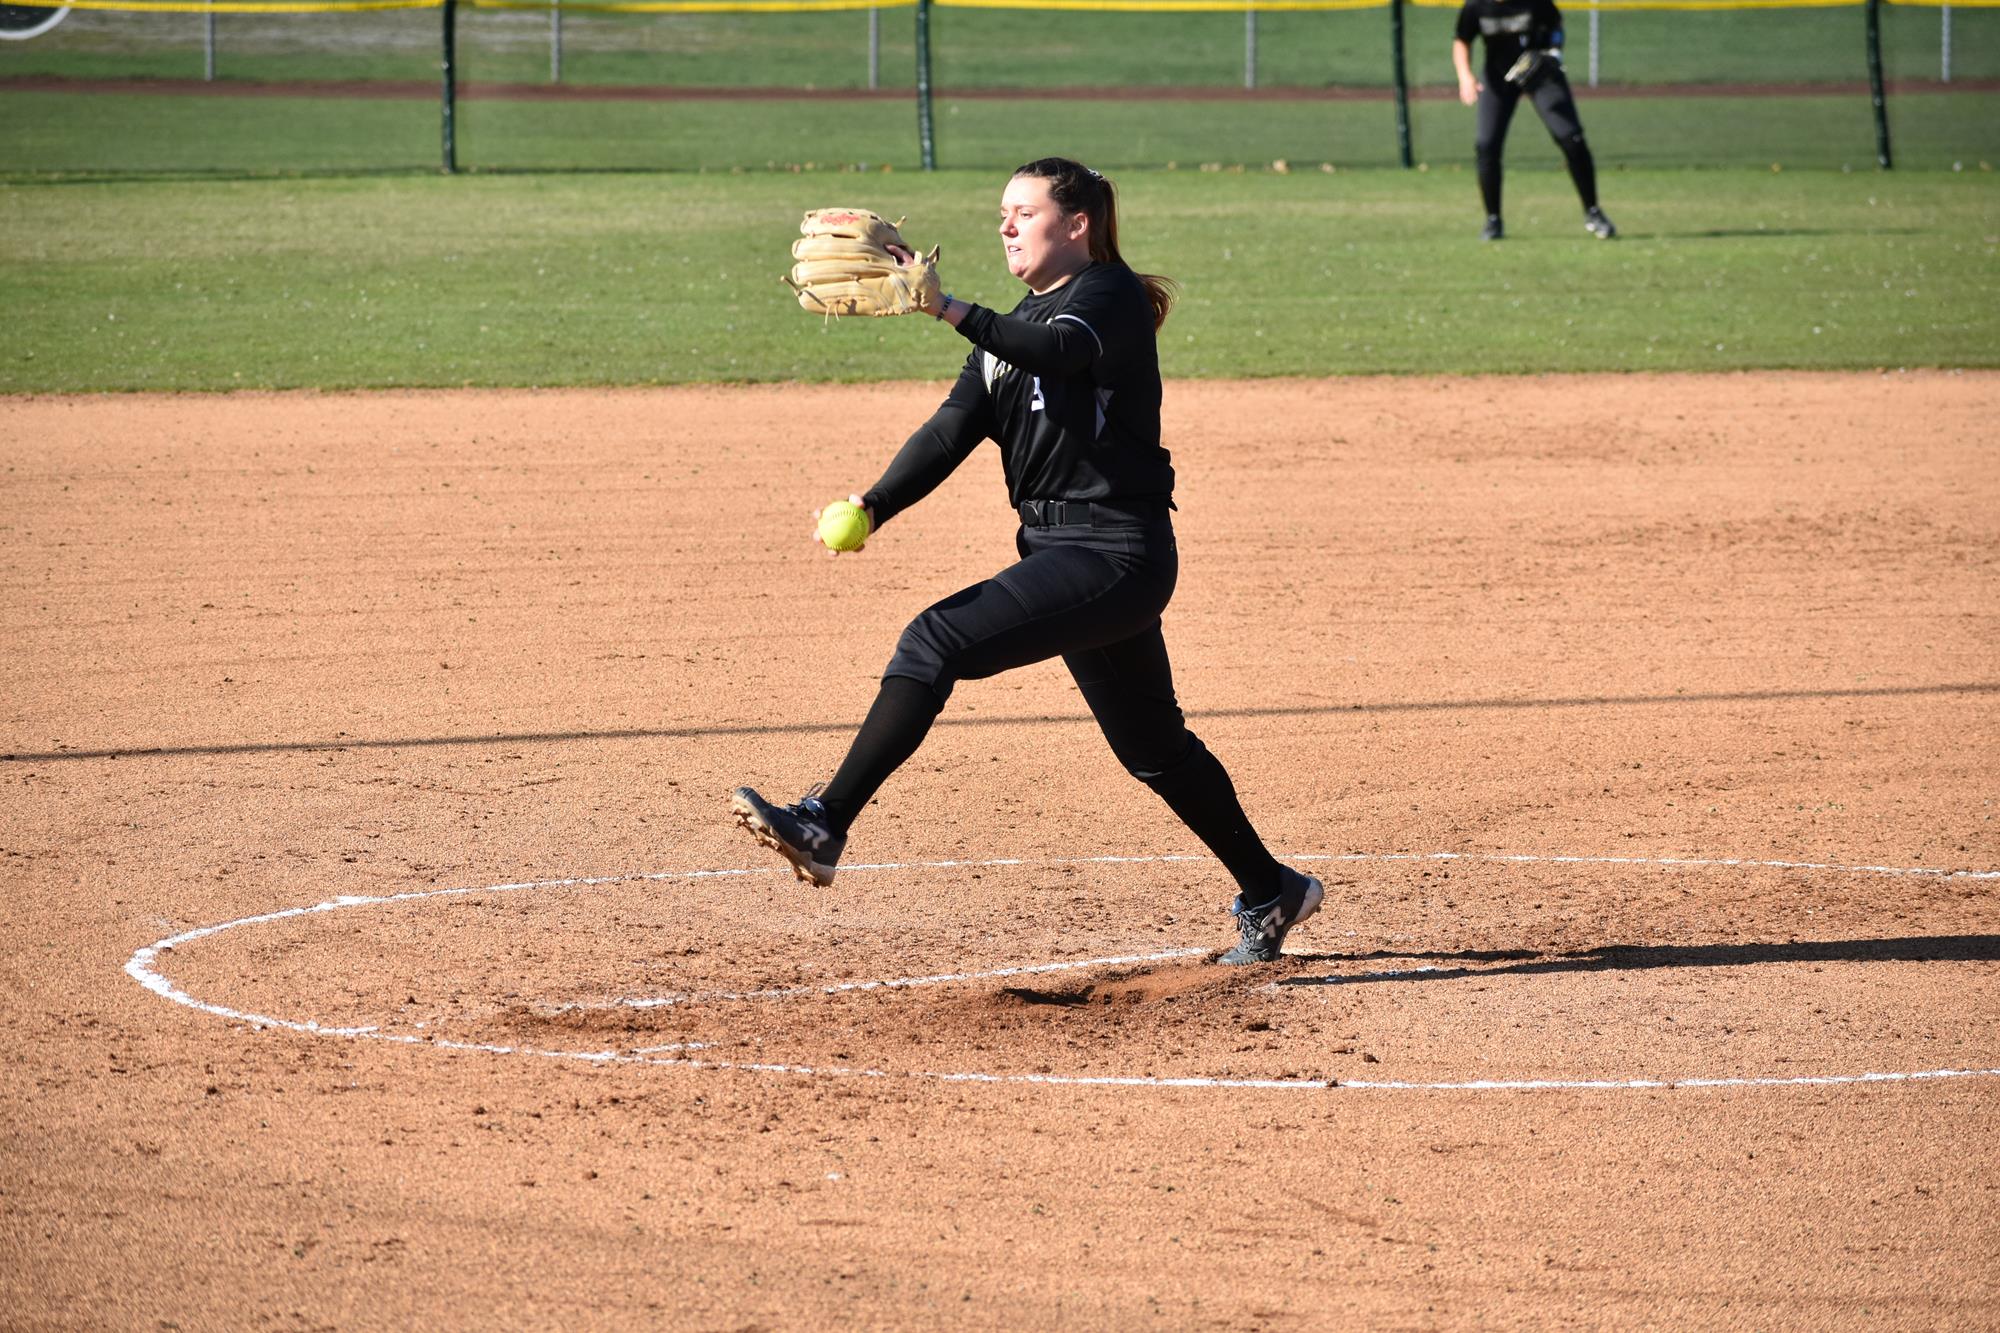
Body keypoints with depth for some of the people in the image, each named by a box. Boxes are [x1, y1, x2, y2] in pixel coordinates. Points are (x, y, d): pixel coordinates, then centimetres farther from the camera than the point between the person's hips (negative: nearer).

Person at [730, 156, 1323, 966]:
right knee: (1152, 749, 19)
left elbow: (1059, 350, -32)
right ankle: (1272, 892, 33)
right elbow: (953, 428, 6)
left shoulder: (1112, 294, -8)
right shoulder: (1016, 330, 17)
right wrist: (873, 509, -11)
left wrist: (948, 311, -46)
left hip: (1117, 556, -10)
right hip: (1064, 555, 10)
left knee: (937, 640, -22)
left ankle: (824, 826, -27)